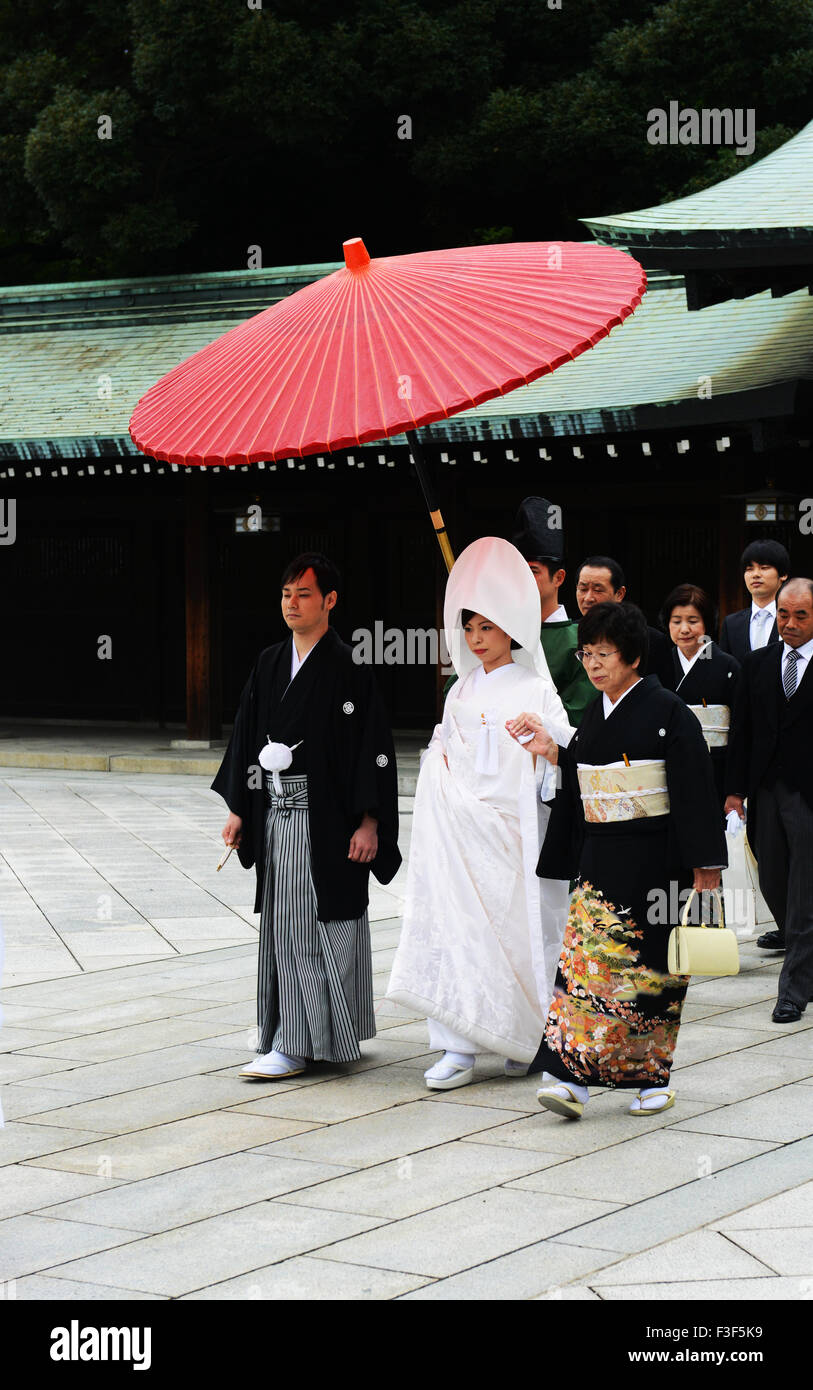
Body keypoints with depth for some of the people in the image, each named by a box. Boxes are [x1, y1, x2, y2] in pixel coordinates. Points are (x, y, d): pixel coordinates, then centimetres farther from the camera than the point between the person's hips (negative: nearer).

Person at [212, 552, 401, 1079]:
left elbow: (373, 746, -11)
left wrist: (369, 823, -15)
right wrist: (238, 809, 13)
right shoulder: (269, 665, 11)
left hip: (327, 821, -6)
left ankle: (294, 1044, -1)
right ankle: (293, 1040, 15)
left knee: (319, 927, -4)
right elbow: (247, 736, 16)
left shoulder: (348, 669, -8)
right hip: (276, 816, 6)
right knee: (284, 926, 8)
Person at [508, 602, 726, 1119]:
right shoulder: (596, 714, 11)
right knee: (586, 959, -4)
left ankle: (653, 1077, 14)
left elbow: (695, 790, -11)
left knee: (648, 963, 1)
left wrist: (705, 864, -13)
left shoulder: (668, 712, -9)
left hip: (655, 859, -5)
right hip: (601, 859, 5)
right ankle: (572, 1076, -8)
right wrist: (552, 752, 3)